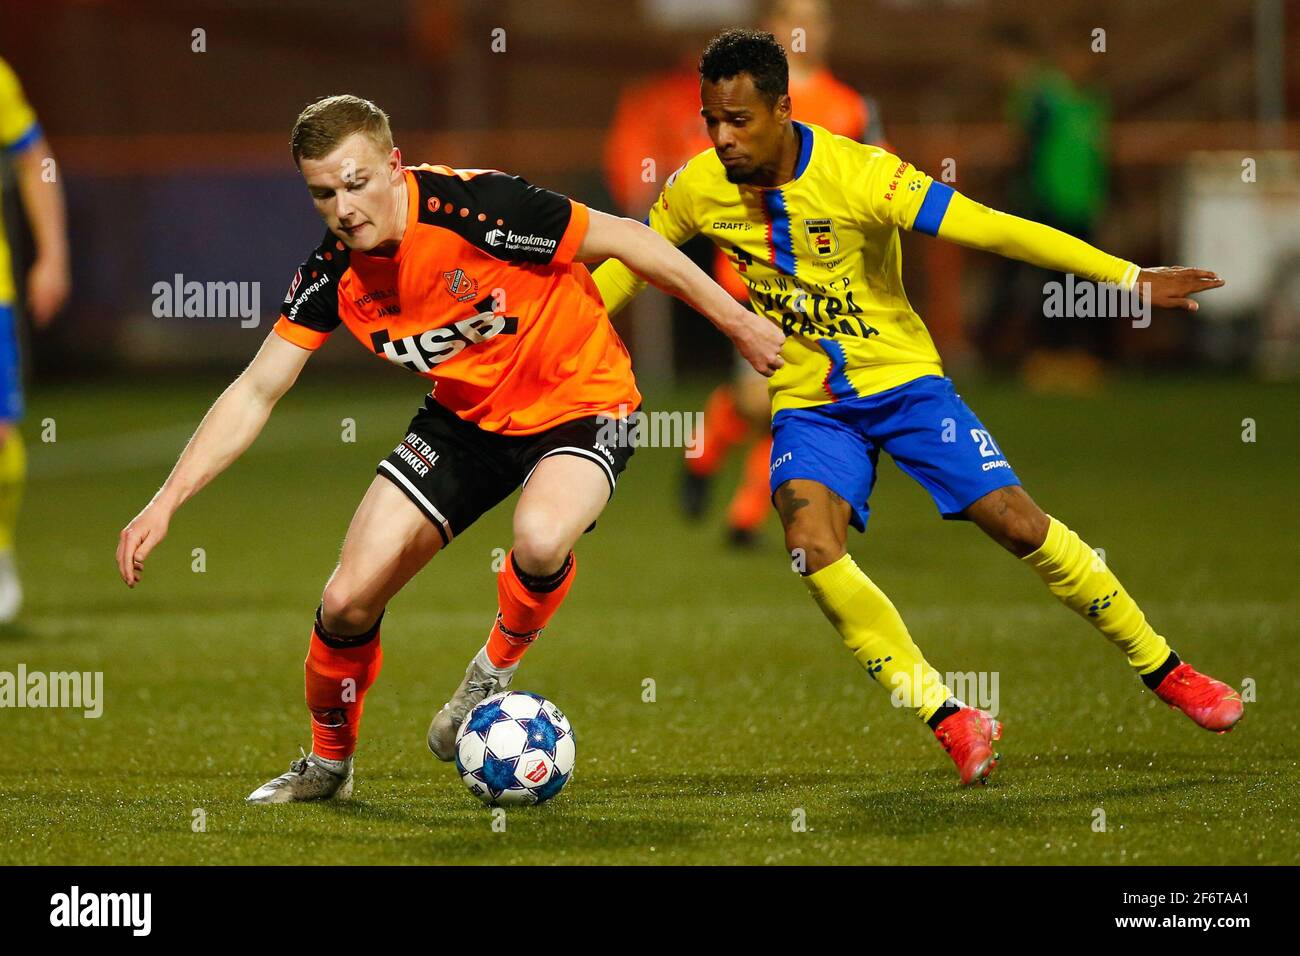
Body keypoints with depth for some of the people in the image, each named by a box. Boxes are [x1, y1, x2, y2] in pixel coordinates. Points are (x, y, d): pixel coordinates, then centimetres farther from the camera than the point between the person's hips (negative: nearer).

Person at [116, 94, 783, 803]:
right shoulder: (333, 274, -12)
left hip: (580, 401, -5)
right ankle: (328, 762, 24)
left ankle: (495, 669, -3)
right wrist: (165, 503, -12)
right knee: (347, 602, -5)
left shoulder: (475, 207, -28)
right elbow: (256, 392, -4)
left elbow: (624, 239, -17)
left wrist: (737, 321, -9)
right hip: (465, 418, 5)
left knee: (540, 540, -37)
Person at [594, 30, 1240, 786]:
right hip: (809, 404, 2)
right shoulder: (698, 190, -10)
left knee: (1019, 524, -7)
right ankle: (953, 722, -14)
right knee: (812, 548, -23)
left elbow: (988, 229, -25)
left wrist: (1130, 277, -29)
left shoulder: (858, 174, -23)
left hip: (903, 381, -2)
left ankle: (1165, 671, 14)